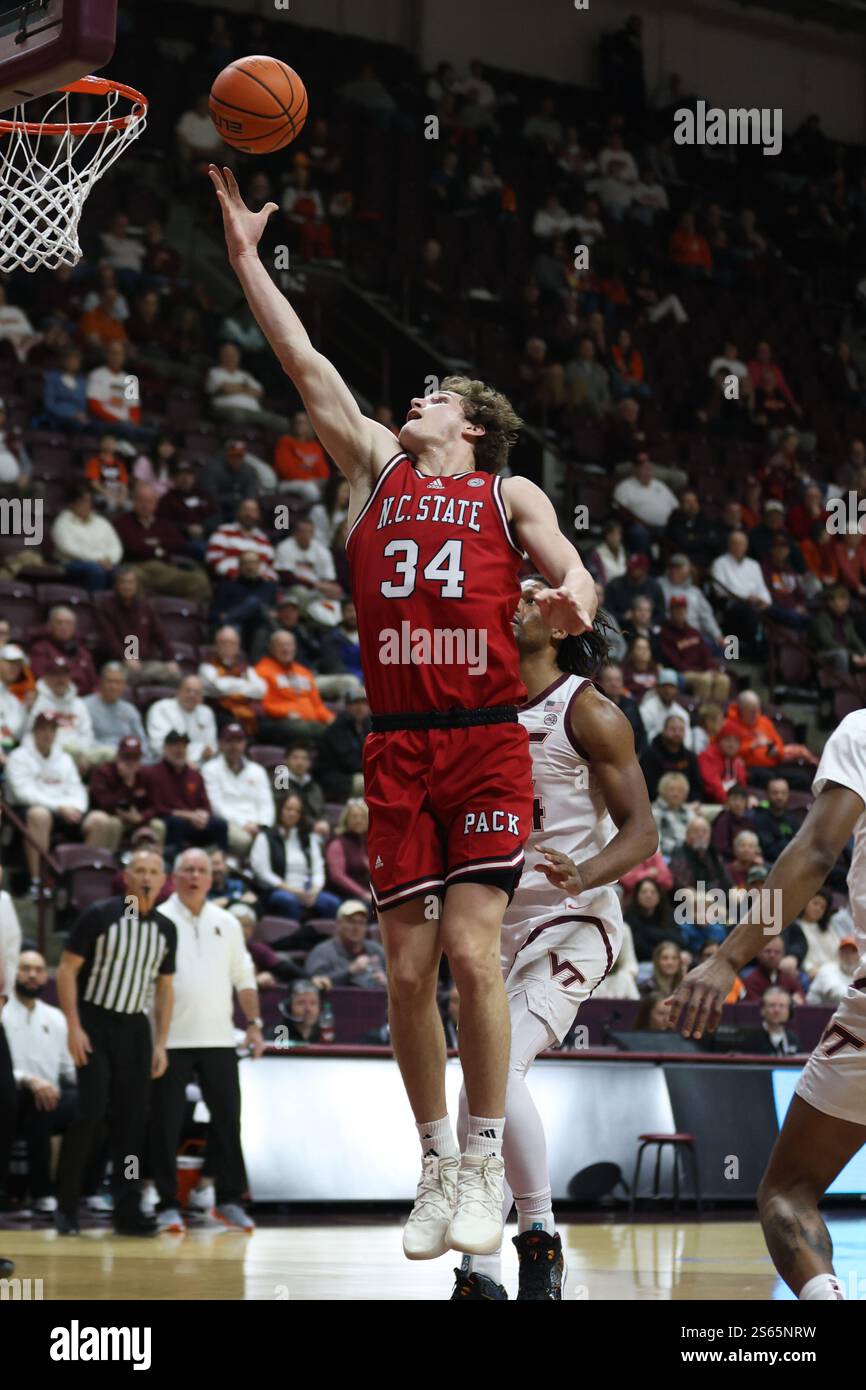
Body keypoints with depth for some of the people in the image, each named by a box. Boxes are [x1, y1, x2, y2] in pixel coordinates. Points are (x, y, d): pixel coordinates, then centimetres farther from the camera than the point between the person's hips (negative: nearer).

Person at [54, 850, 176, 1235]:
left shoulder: (165, 929, 6)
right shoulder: (99, 915, -8)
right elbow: (67, 970, -8)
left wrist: (160, 1044, 7)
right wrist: (74, 1027, -14)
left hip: (135, 1027, 5)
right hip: (94, 1023, -5)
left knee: (133, 1119, 1)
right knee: (92, 1112, -12)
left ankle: (127, 1211, 7)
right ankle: (66, 1206, -1)